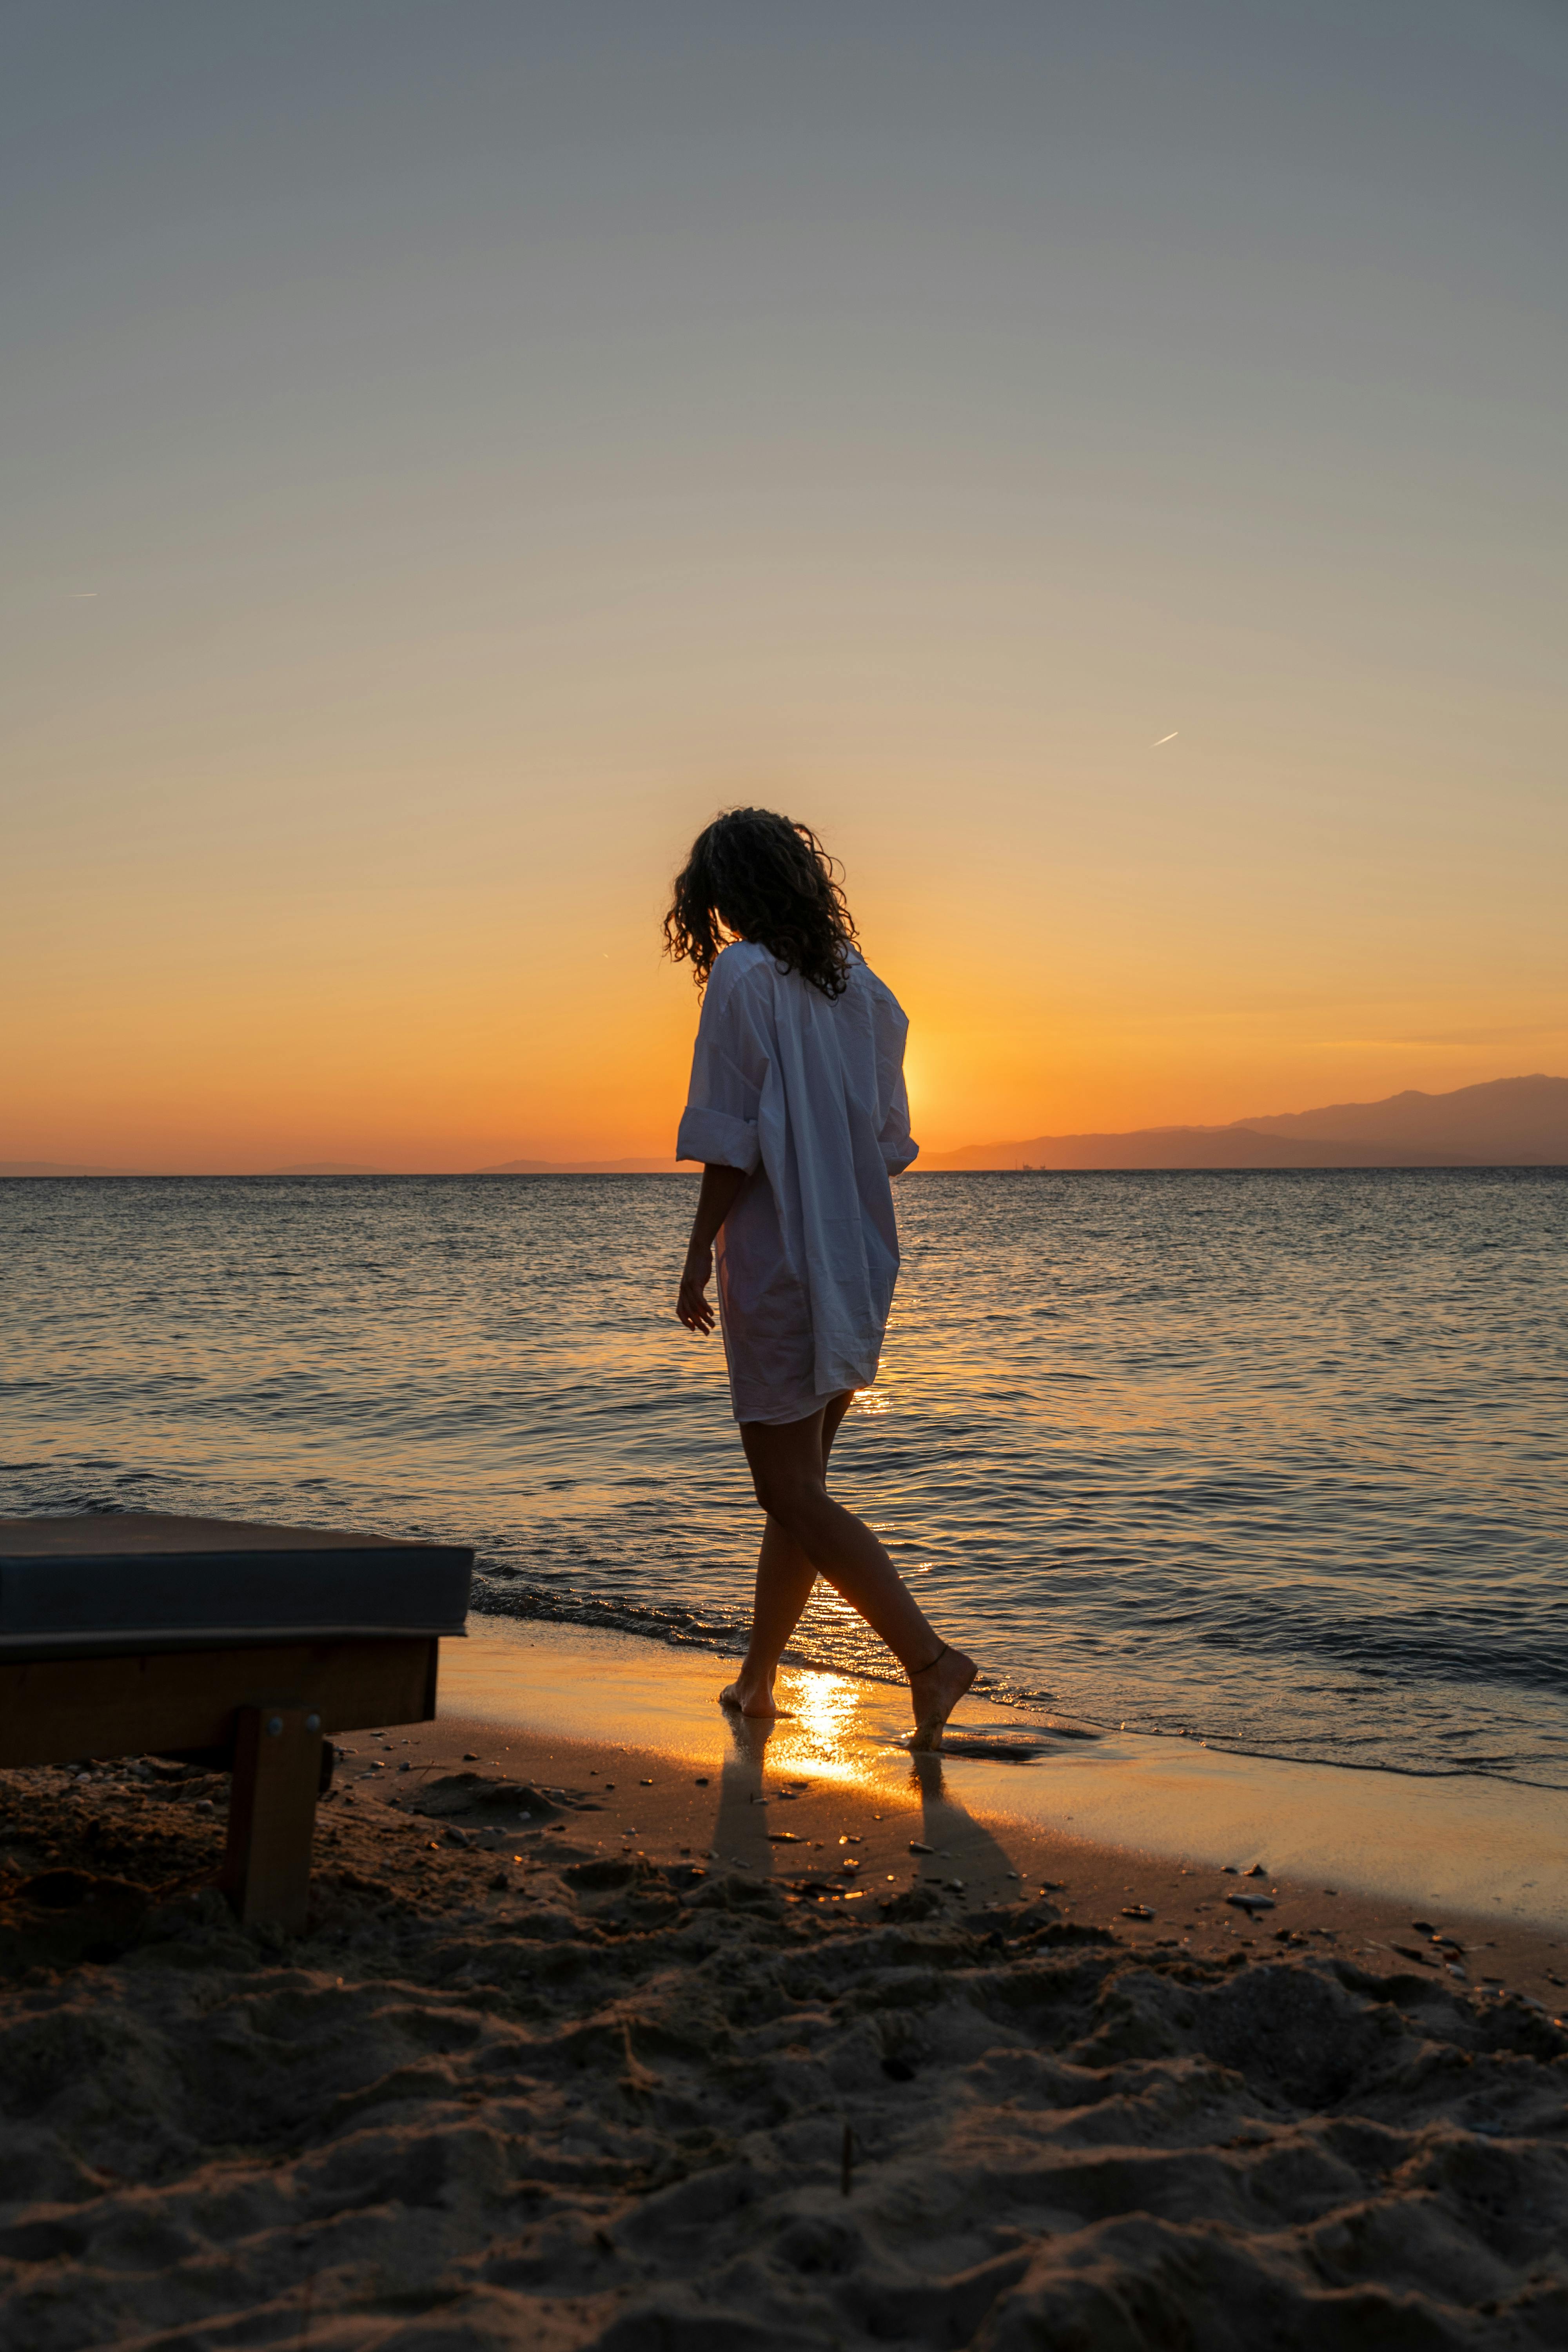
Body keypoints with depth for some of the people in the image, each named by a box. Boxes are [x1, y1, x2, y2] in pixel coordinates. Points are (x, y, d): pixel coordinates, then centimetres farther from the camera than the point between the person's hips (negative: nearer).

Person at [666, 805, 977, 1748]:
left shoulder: (744, 975, -10)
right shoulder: (861, 983, 9)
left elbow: (734, 1139, -14)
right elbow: (890, 1139, 11)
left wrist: (700, 1253, -8)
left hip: (780, 1260, -8)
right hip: (861, 1262, 8)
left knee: (792, 1490, -4)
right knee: (799, 1480, 15)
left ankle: (929, 1655, -13)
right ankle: (757, 1679, 24)